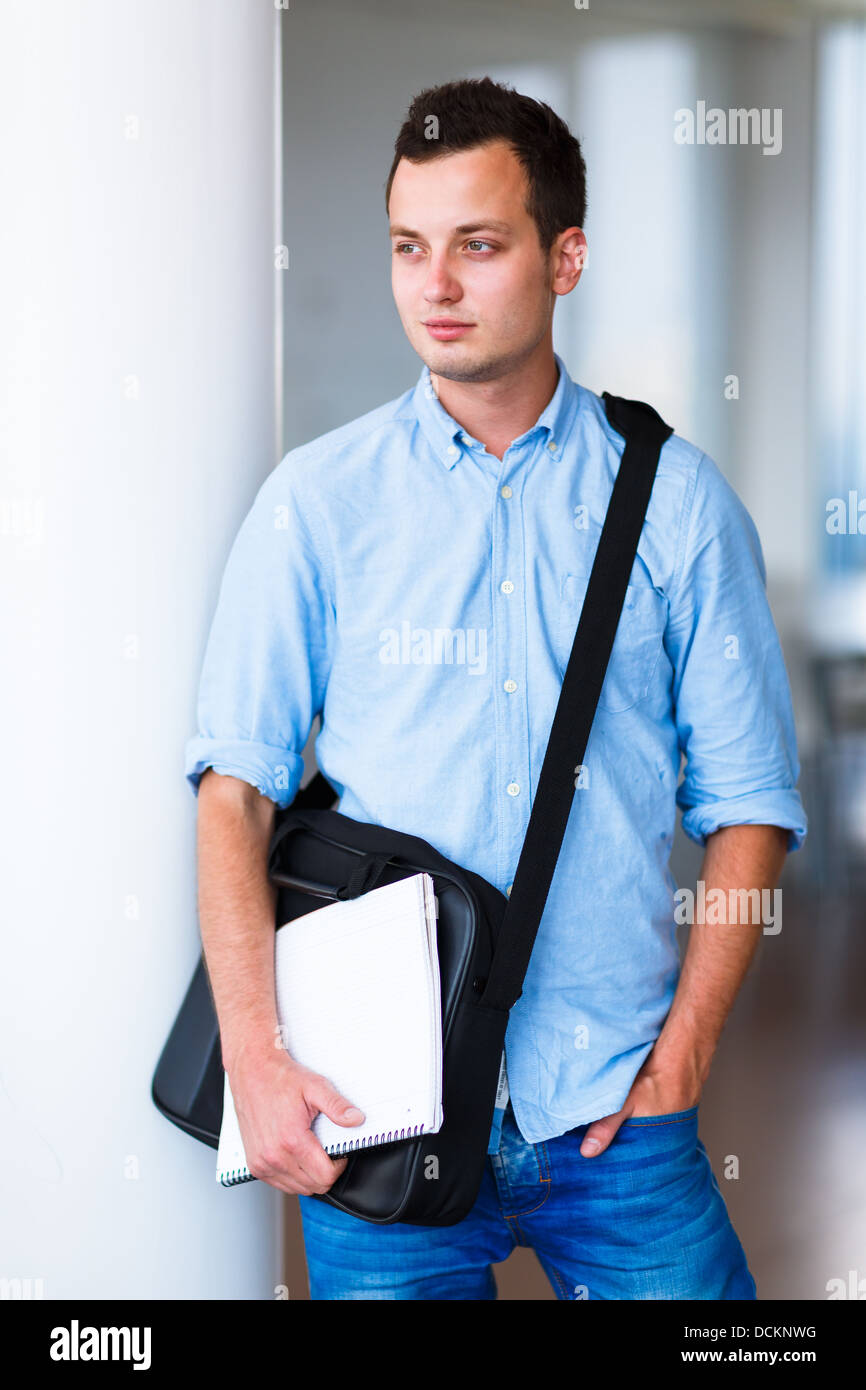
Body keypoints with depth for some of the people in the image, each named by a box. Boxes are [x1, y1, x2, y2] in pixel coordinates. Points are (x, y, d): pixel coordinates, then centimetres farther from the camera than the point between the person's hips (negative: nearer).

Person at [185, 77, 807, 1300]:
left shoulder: (677, 500, 2)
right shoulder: (318, 500, 2)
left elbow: (750, 800, 3)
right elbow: (236, 787, -1)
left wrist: (679, 1058, -5)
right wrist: (257, 1058, -11)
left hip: (613, 1110, 1)